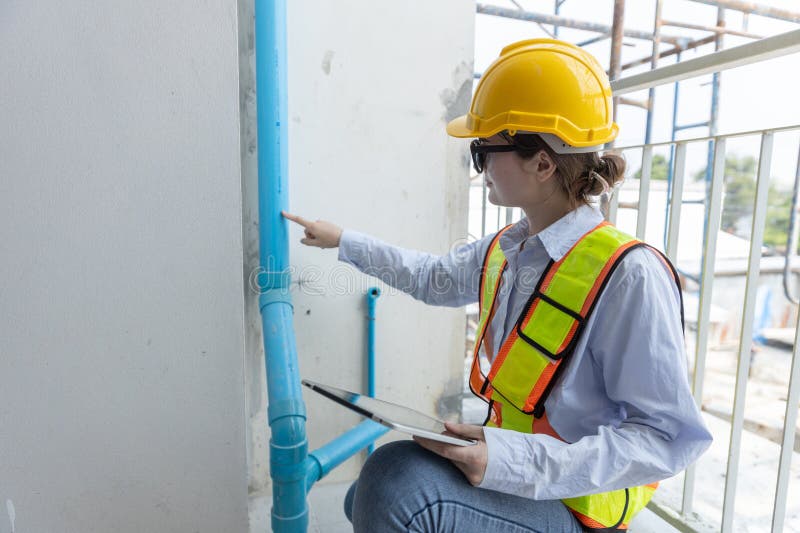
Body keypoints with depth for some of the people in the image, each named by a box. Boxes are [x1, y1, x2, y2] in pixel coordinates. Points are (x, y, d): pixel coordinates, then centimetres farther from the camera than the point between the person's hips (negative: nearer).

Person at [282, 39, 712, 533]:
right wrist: (343, 240, 21)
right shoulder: (504, 248, -2)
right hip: (508, 459, 7)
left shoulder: (628, 274, -26)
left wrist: (515, 462, -33)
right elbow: (434, 278, 16)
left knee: (396, 480, -30)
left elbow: (672, 435, -23)